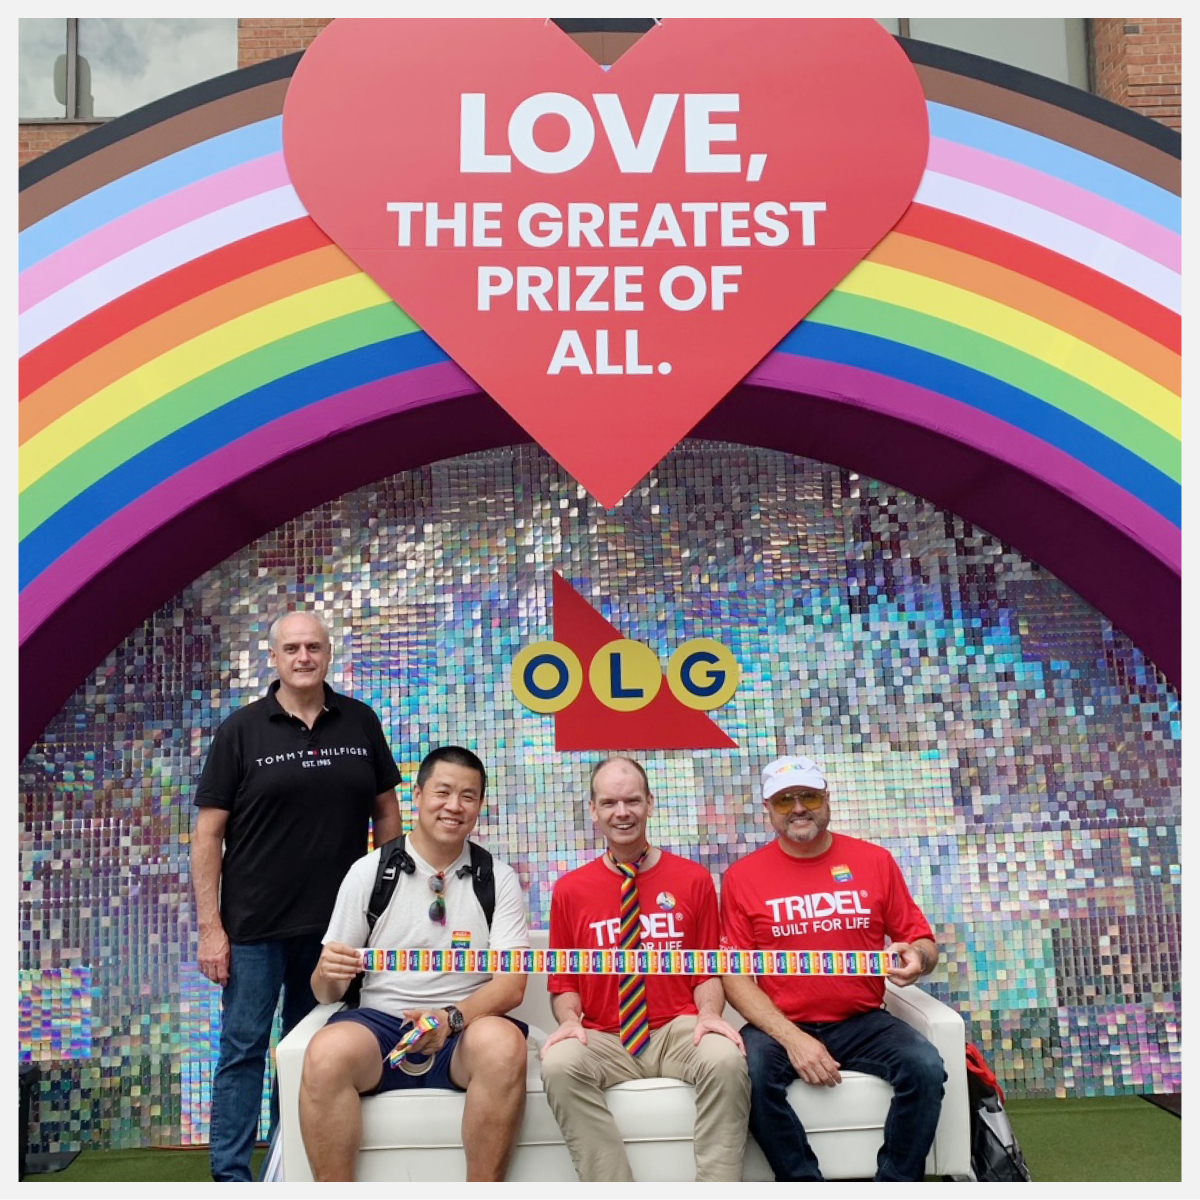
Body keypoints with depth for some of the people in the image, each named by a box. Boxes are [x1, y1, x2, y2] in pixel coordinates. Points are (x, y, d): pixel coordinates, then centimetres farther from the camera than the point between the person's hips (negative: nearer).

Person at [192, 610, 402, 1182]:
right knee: (243, 1047, 3)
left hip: (336, 921, 3)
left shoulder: (360, 722, 3)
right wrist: (210, 927, -10)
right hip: (255, 923, -2)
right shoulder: (240, 731, -4)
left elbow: (386, 810, 10)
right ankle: (230, 1173, 14)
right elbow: (208, 832, -5)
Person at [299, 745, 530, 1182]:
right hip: (379, 1022, 0)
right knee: (326, 1053, -32)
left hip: (465, 1031, 0)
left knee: (503, 1043, -34)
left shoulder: (498, 879, 7)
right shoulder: (368, 872, 7)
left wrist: (452, 1017, -20)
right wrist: (327, 974, -17)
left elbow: (512, 982, -1)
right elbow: (326, 992, 8)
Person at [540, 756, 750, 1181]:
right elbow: (563, 980, 11)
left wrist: (710, 1013, -13)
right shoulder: (569, 890, 6)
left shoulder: (693, 879, 4)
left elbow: (707, 969, 8)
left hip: (680, 1030, 0)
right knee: (558, 1066, -31)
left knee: (727, 1059, -33)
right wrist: (569, 1019, -10)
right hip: (603, 1039, 1)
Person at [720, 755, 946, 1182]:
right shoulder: (742, 877, -1)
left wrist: (917, 958, -17)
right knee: (749, 1071, -30)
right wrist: (790, 1037, -17)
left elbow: (922, 942, 10)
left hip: (863, 1023, 1)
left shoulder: (874, 860, 4)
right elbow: (735, 975, -3)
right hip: (781, 1026, -1)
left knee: (925, 1067, -24)